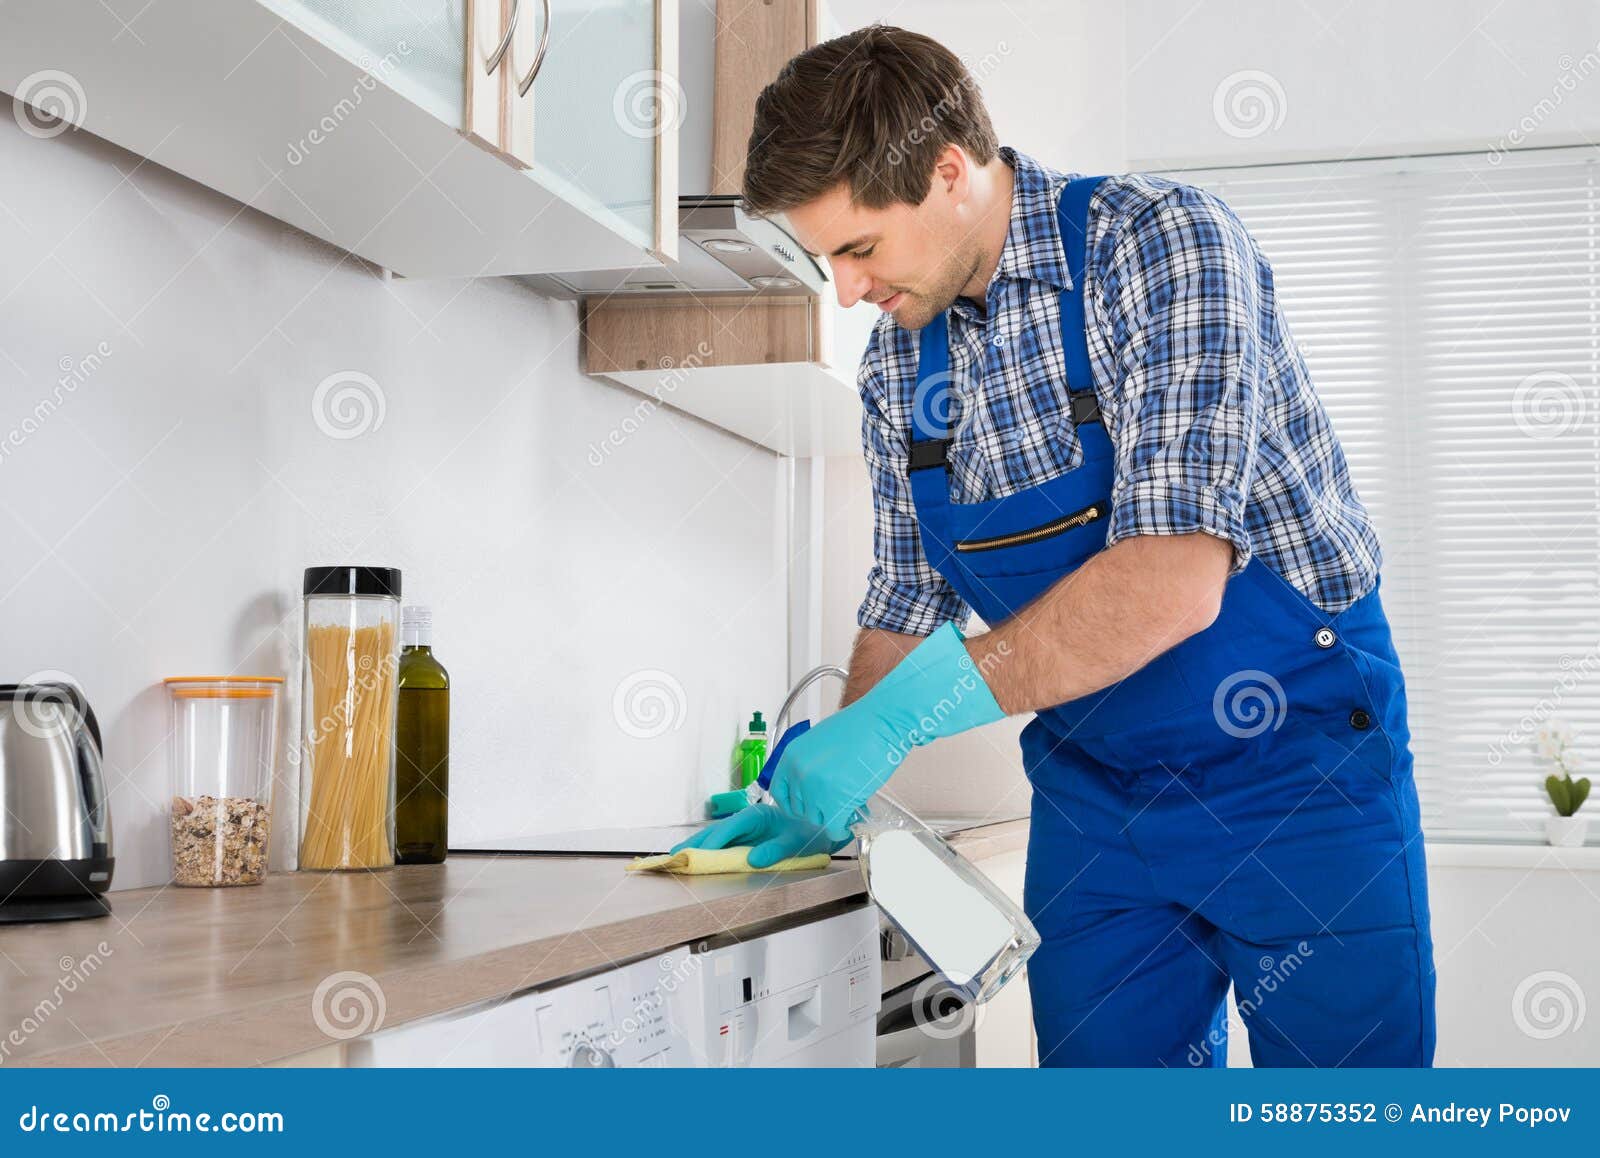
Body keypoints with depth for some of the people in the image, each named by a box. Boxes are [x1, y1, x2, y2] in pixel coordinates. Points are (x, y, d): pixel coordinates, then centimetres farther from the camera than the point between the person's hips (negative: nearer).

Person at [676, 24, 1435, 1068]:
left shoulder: (1158, 242, -18)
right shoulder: (896, 365, 2)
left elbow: (1173, 579, -30)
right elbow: (909, 607, 14)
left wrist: (894, 718, -31)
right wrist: (820, 791, 1)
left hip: (1295, 758, -5)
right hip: (1093, 791, 5)